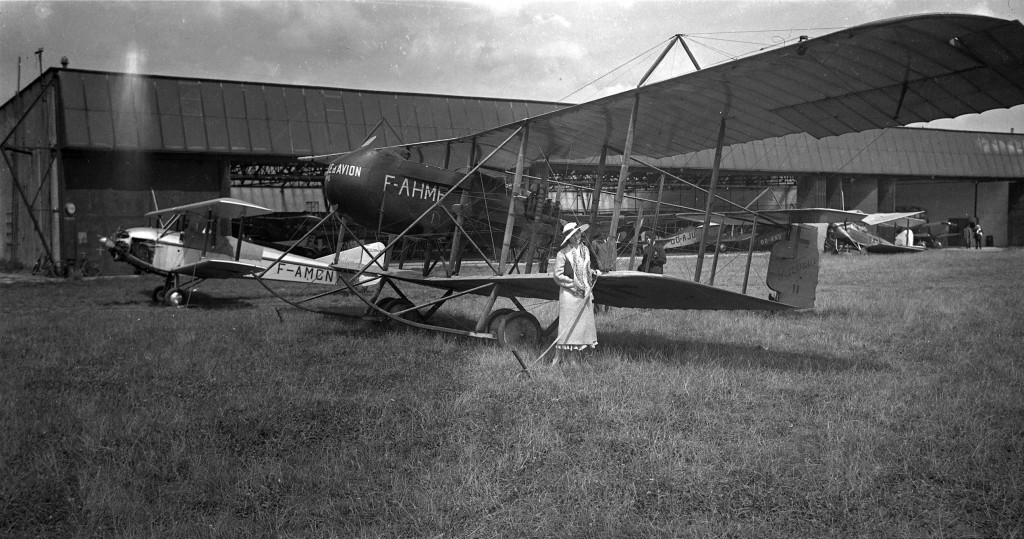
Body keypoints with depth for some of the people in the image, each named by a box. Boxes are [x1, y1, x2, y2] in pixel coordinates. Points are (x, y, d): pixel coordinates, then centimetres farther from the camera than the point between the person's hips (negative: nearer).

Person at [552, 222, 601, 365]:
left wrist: (594, 272, 4)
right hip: (569, 293, -6)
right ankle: (558, 357, 0)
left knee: (584, 324, 7)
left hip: (585, 293, 6)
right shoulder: (562, 254, -10)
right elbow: (557, 275, -10)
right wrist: (574, 283, -14)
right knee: (566, 325, -7)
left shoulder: (585, 250, 10)